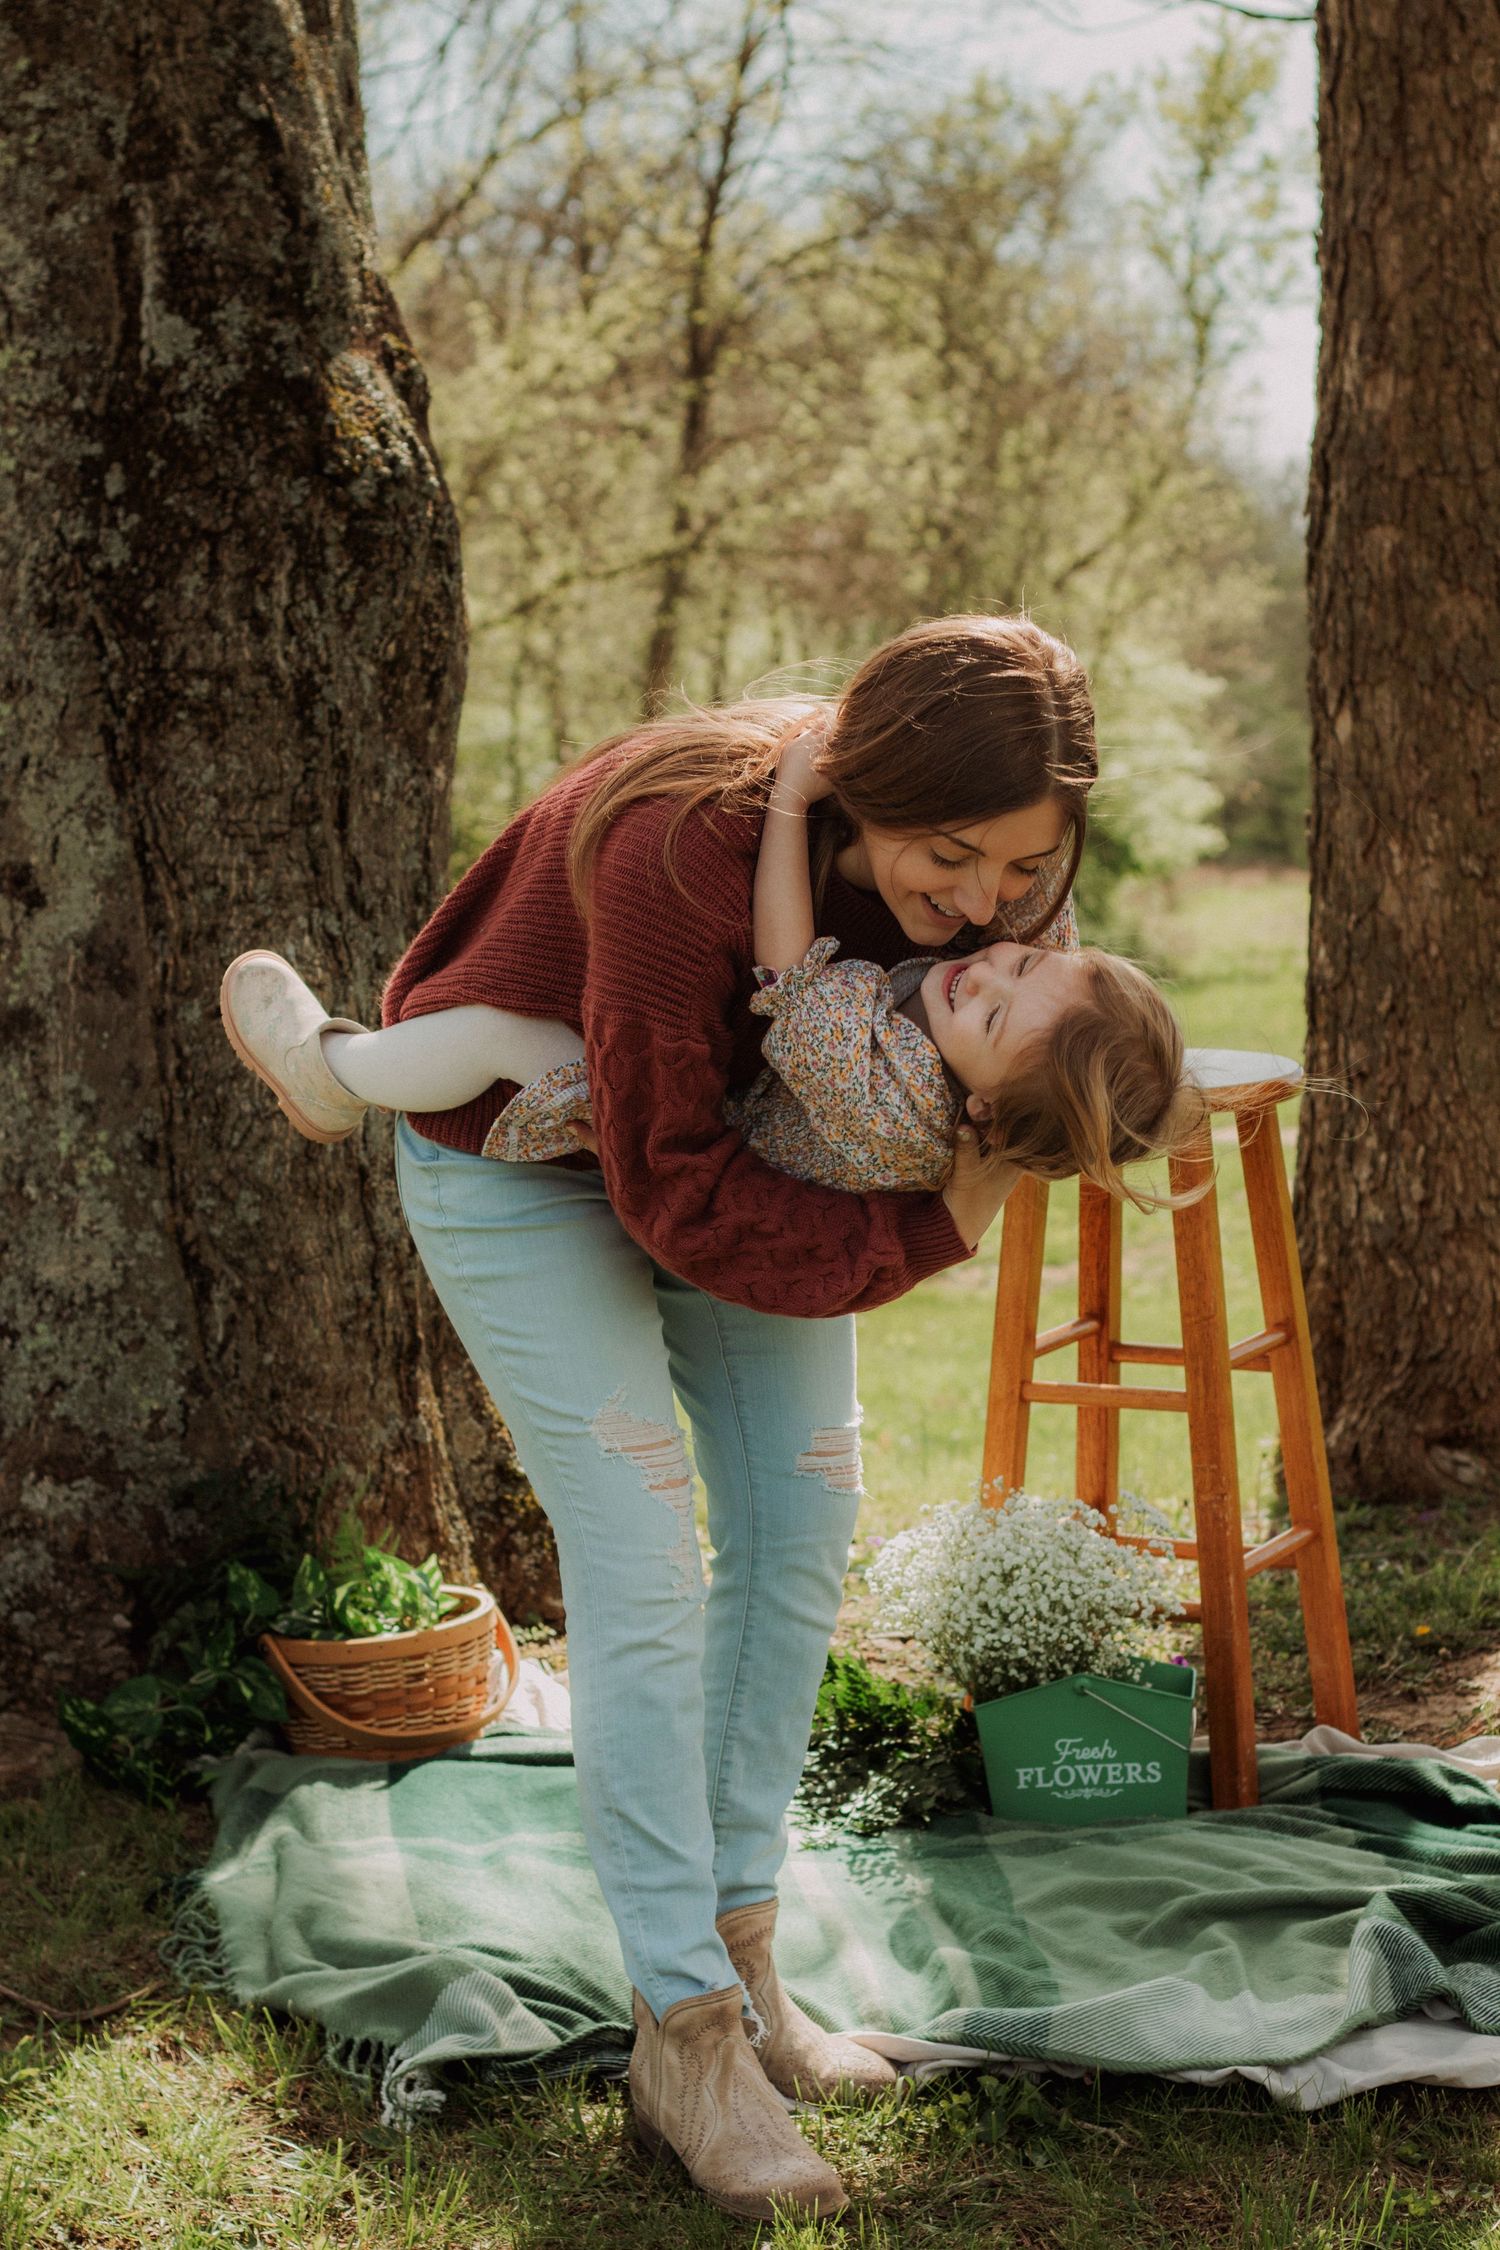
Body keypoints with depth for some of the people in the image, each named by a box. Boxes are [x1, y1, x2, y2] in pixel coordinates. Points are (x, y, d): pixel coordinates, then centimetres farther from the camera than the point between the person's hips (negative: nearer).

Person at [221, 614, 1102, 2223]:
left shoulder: (980, 873, -20)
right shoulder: (686, 849, -40)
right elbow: (676, 1194, -34)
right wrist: (925, 1238, -33)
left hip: (731, 1125, 7)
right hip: (521, 1161, -7)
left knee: (798, 1516, 3)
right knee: (642, 1568, -13)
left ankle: (737, 1952, 17)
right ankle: (684, 2036, -5)